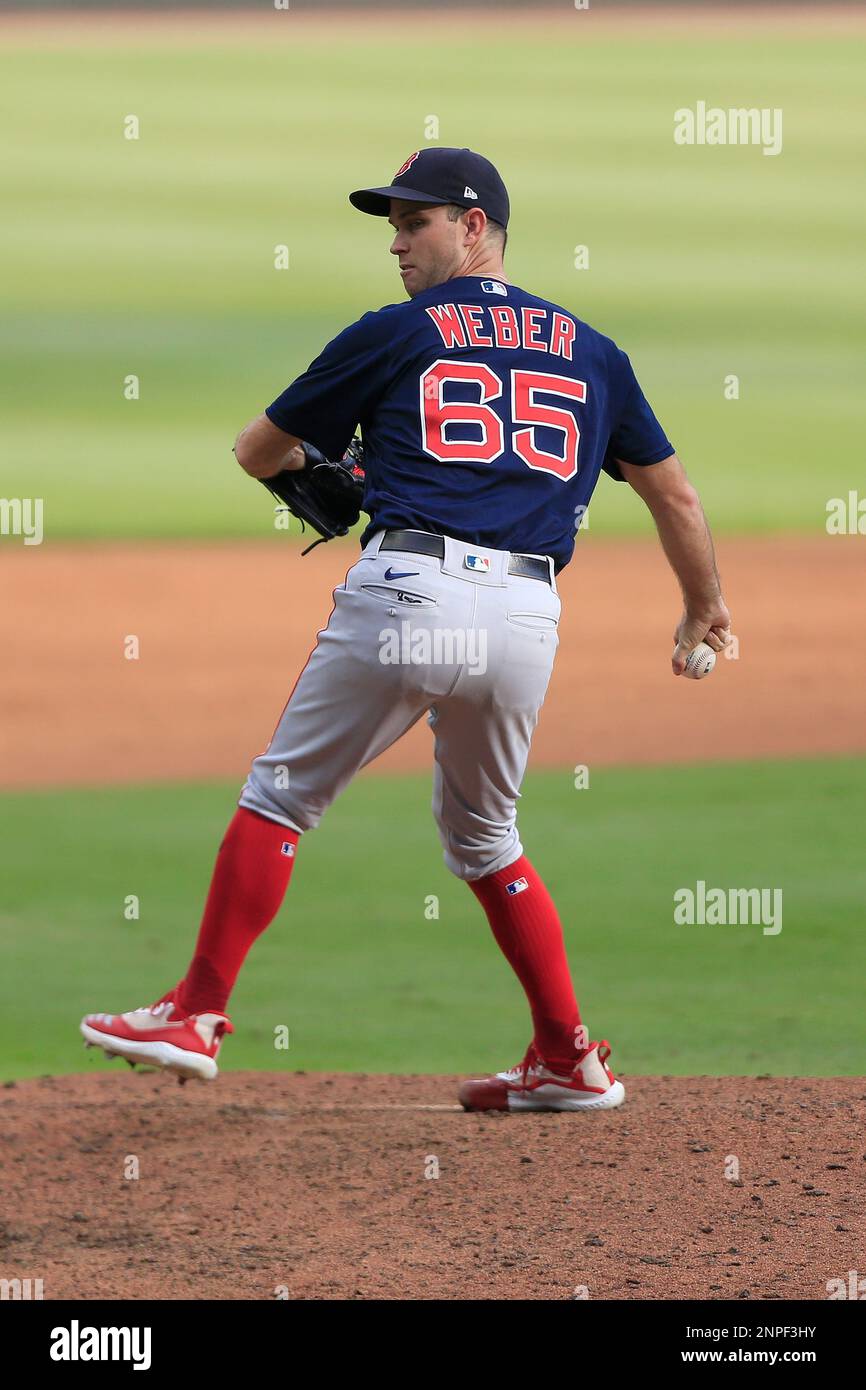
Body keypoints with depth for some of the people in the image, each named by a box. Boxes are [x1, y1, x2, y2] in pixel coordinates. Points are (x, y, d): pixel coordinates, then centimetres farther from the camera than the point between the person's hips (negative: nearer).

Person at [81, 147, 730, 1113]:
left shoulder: (395, 334, 8)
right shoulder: (591, 351, 18)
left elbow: (258, 452, 16)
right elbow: (673, 494, 22)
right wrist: (704, 610, 37)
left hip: (408, 596, -4)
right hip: (528, 616, 4)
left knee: (282, 794, 7)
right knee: (483, 836, 21)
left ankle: (197, 1015, 0)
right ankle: (570, 1061, 18)